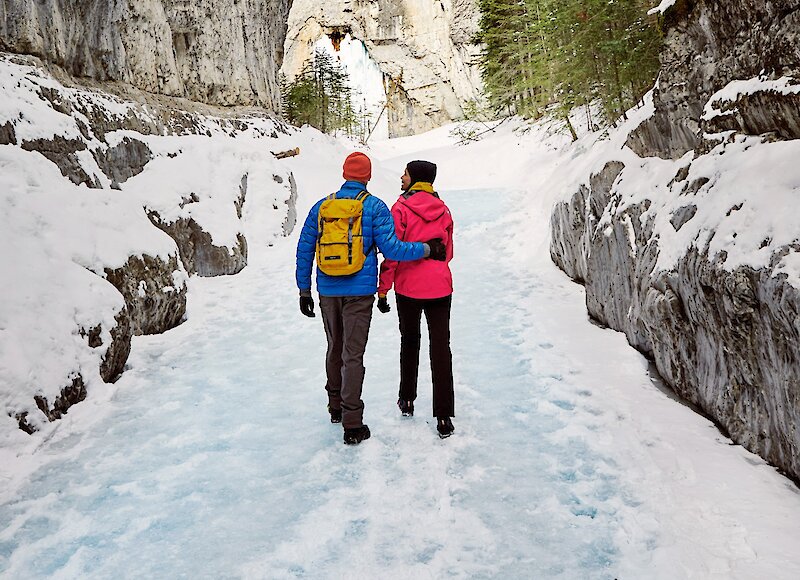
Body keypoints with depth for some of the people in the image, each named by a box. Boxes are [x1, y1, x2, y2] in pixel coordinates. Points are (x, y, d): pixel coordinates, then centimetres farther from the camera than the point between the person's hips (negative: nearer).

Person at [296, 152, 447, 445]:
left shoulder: (321, 206, 6)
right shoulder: (374, 206, -5)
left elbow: (304, 250, 7)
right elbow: (391, 248, -13)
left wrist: (304, 290, 12)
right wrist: (427, 249, -2)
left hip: (328, 291, 4)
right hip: (359, 291, -3)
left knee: (335, 348, 20)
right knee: (353, 355, -1)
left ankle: (336, 407, 34)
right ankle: (352, 424, 1)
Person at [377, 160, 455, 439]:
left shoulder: (402, 208, -8)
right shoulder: (443, 209, 6)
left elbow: (392, 252, -11)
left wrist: (383, 289, -4)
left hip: (408, 289, -2)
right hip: (440, 288, 3)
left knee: (409, 341, 17)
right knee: (441, 348, 3)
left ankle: (407, 400, 30)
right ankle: (444, 417, 1)